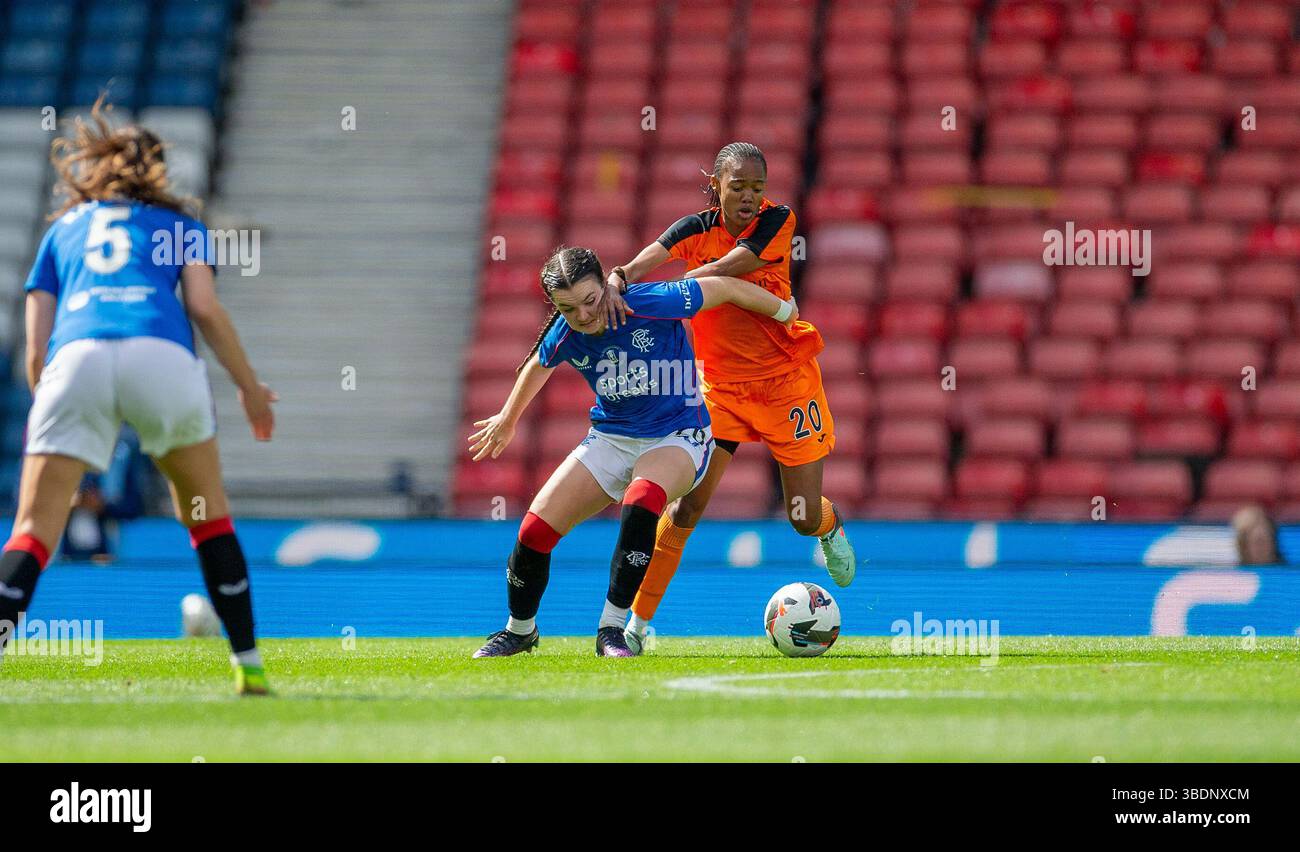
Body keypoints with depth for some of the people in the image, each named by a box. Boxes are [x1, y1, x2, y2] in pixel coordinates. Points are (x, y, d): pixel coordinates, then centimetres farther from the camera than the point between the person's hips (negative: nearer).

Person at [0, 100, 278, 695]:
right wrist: (251, 388, 22)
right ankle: (248, 665, 18)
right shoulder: (178, 224, 28)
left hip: (76, 357, 0)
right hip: (162, 354, 0)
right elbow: (205, 309, 11)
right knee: (208, 515, 19)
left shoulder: (62, 230, 31)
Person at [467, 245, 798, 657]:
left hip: (676, 437, -4)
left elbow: (724, 287, -11)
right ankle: (519, 630, 20)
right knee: (536, 529, -8)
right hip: (610, 436, 5)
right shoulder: (564, 335, -10)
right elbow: (537, 367, 15)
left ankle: (612, 629, -28)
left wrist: (784, 311, 4)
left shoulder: (650, 304, -25)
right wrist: (507, 420, 31)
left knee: (641, 500, -38)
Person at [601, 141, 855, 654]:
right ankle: (638, 622, -7)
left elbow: (721, 271, -26)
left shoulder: (778, 222, -12)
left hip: (785, 380, -1)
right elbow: (644, 263, -21)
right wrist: (616, 282, -45)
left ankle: (830, 525, 41)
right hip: (720, 384, 1)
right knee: (687, 504, -12)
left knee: (805, 519, 2)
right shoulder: (697, 229, -5)